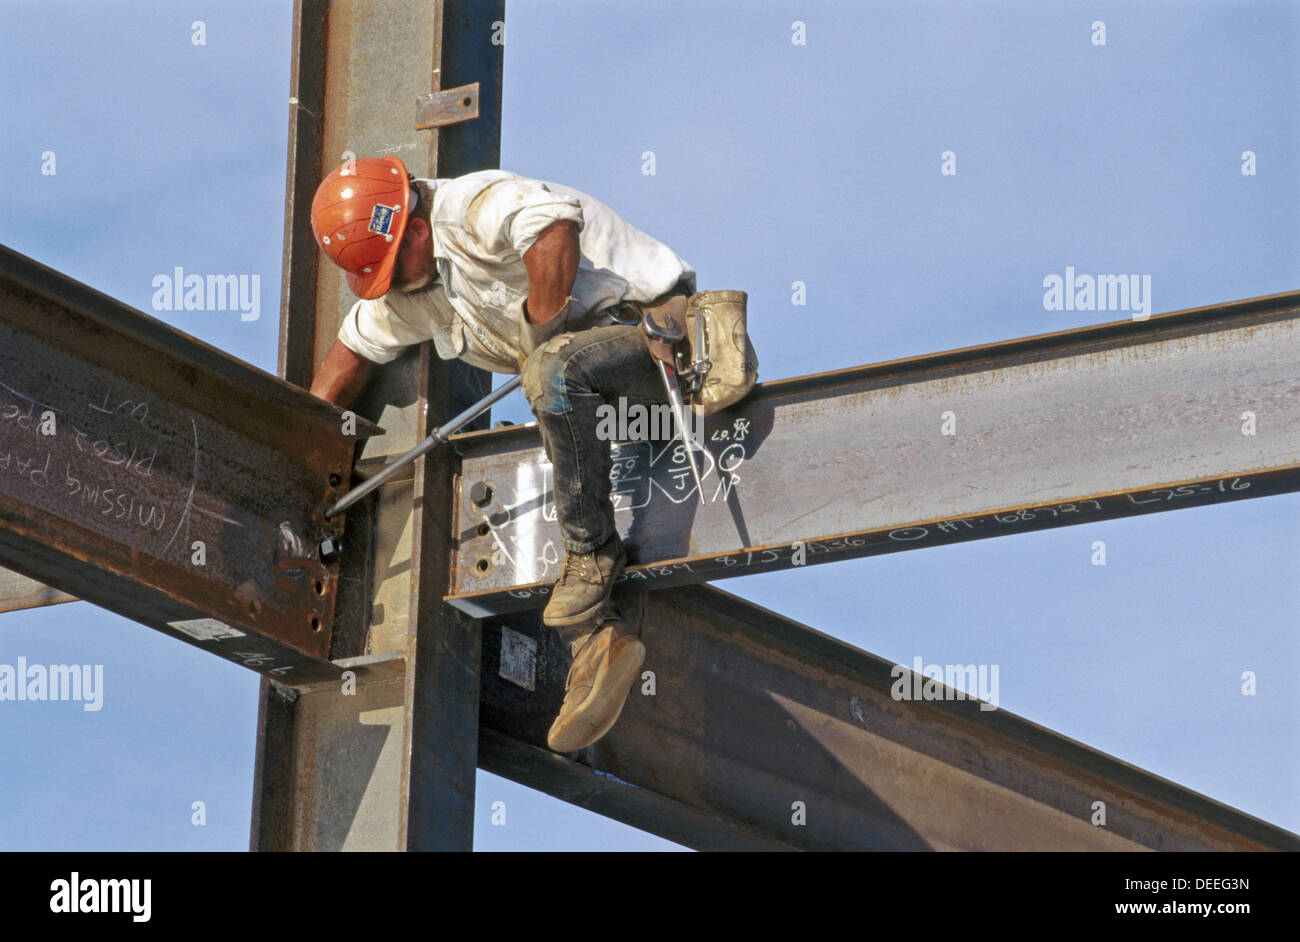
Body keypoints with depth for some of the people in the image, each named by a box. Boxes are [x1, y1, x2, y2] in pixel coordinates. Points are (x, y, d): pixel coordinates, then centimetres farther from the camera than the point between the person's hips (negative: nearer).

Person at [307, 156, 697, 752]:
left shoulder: (476, 207, -19)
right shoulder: (406, 291, 12)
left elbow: (556, 228, -39)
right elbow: (353, 350, 27)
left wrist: (538, 335, -28)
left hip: (658, 328, -10)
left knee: (556, 368, -38)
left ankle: (591, 552, -25)